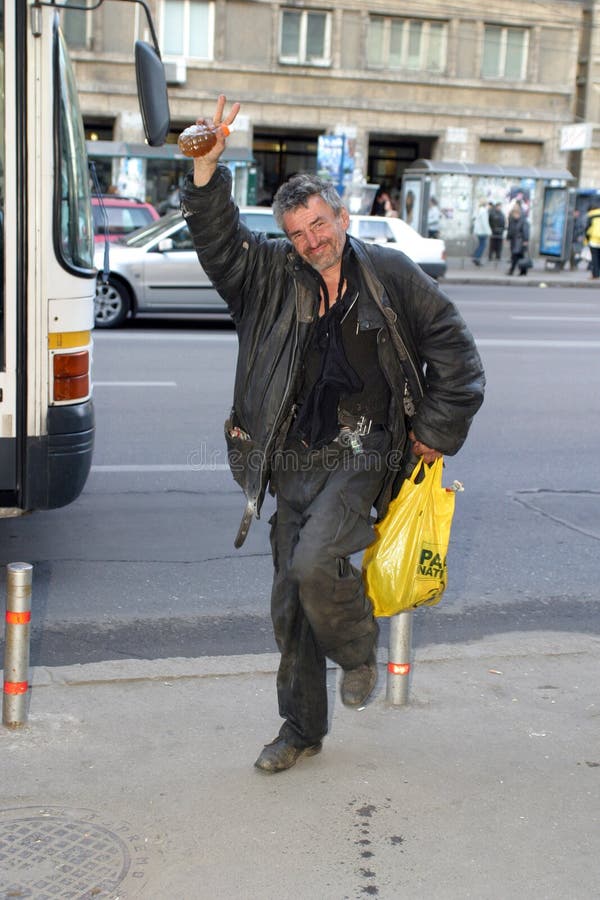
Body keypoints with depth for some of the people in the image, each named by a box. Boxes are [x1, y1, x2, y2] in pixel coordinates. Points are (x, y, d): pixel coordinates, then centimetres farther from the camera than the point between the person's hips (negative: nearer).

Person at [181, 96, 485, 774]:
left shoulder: (388, 274, 0)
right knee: (290, 599, 8)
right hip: (296, 461, 4)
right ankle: (301, 728, 25)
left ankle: (358, 649, 9)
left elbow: (453, 349, 6)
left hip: (362, 455, -3)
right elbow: (217, 237, -5)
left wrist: (437, 431, 3)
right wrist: (207, 166, -20)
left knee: (313, 564, -24)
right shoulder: (272, 276, 5)